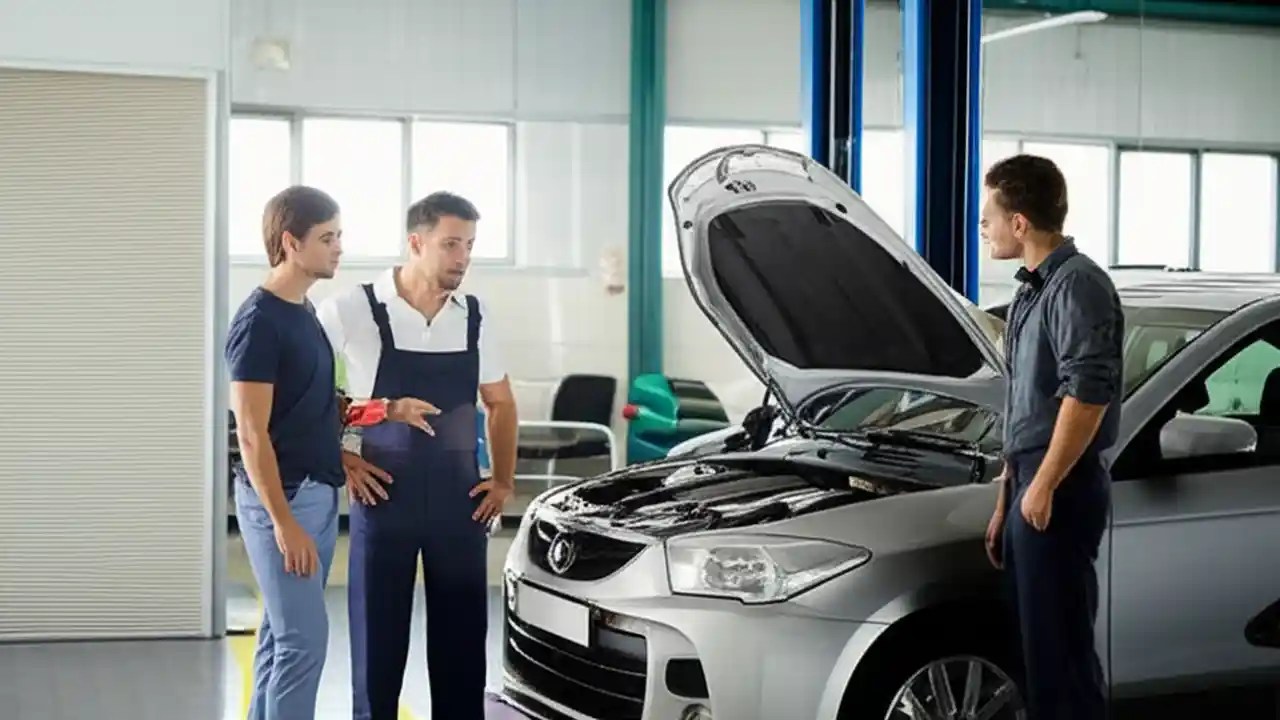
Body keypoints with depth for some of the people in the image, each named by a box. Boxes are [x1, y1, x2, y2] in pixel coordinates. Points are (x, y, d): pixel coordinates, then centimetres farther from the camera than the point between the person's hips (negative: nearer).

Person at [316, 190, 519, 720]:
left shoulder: (473, 317, 5)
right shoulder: (354, 311, -9)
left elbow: (500, 403, 18)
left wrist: (504, 481, 10)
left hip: (460, 503, 4)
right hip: (384, 502, -4)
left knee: (462, 638, 8)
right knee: (378, 637, 4)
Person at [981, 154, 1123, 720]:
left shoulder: (1077, 284, -12)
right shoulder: (1033, 290, 19)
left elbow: (1088, 393, -22)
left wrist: (1044, 485, -20)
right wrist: (1005, 499, 21)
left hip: (1060, 490, -10)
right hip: (1031, 484, 10)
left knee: (1061, 648, -7)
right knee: (1036, 646, 13)